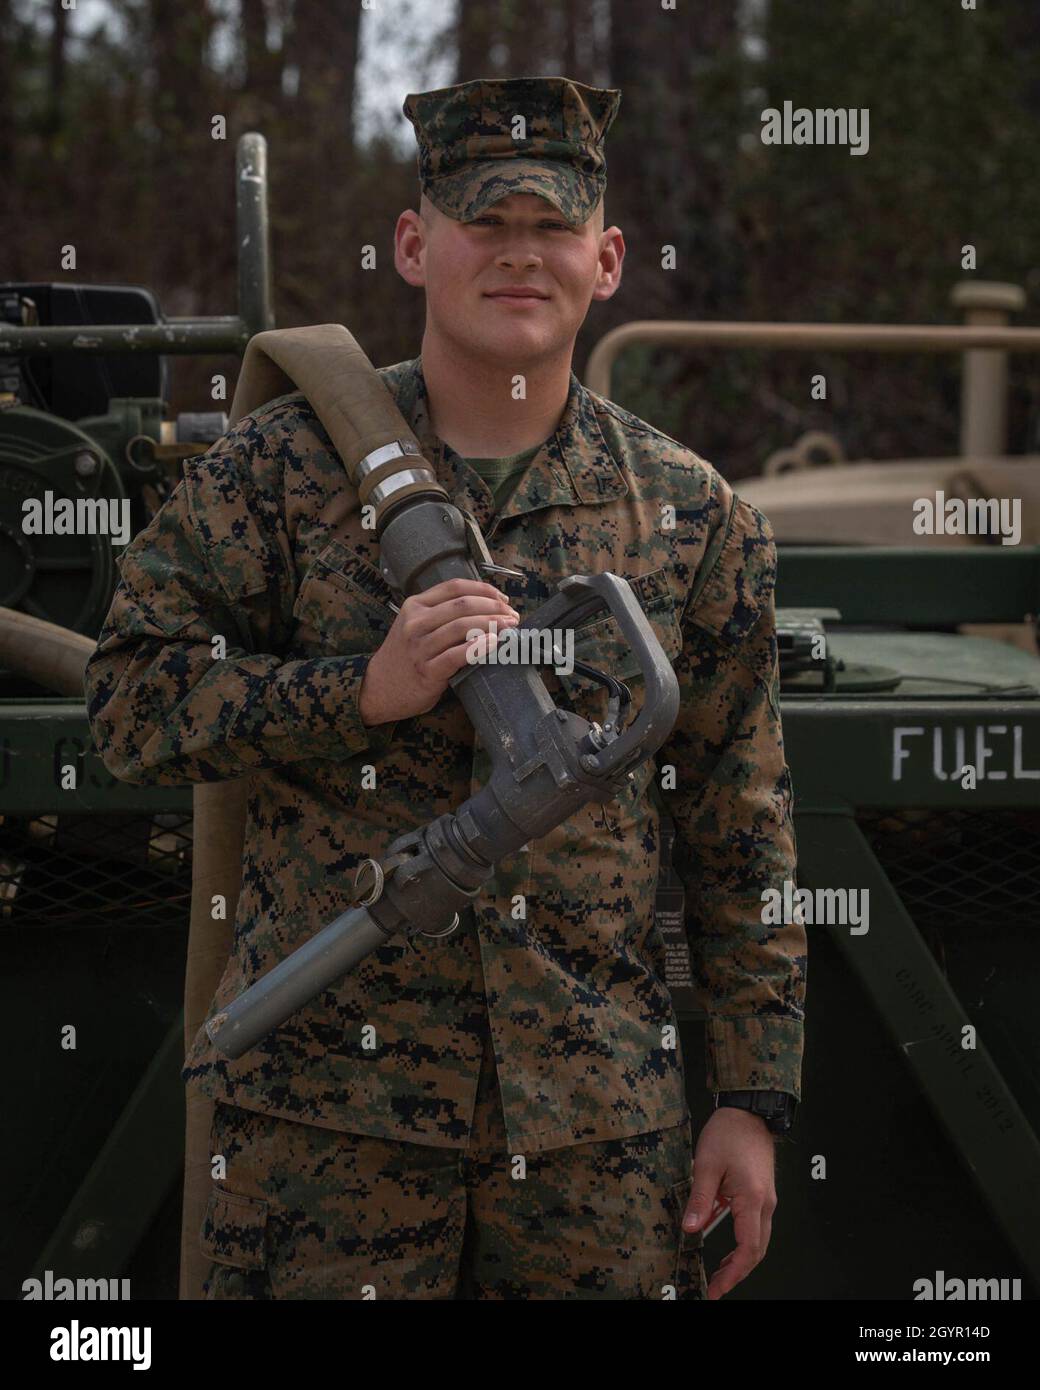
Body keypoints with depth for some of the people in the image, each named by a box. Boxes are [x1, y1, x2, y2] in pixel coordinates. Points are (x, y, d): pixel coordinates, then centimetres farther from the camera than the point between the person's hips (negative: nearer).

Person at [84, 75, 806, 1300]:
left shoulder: (691, 513, 6)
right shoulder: (282, 466, 1)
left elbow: (740, 833, 8)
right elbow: (129, 701, -3)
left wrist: (751, 1100, 6)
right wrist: (363, 691, -17)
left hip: (599, 1116, 2)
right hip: (326, 1102, -2)